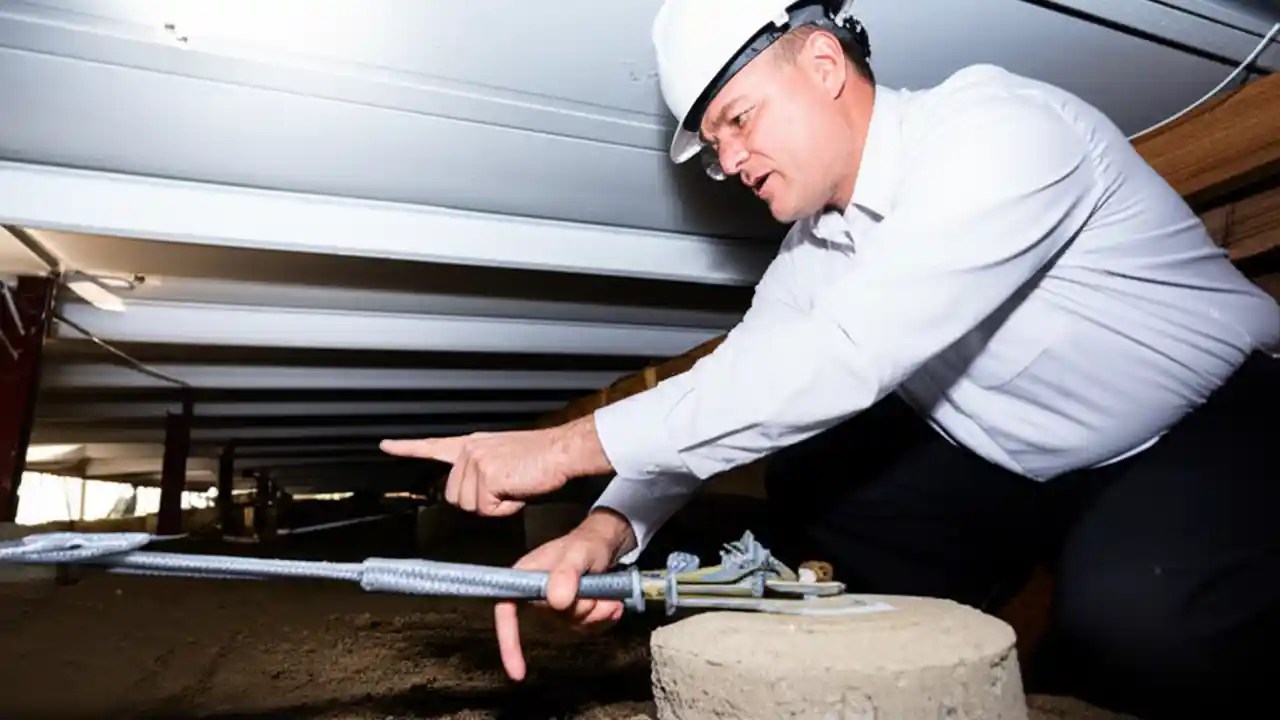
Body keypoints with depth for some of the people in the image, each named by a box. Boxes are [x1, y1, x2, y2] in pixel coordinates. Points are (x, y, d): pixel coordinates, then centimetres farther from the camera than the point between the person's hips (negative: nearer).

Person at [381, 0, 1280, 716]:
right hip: (1036, 467, 6)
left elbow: (845, 355, -39)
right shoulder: (814, 250, -5)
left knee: (1127, 620, -33)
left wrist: (576, 443, -39)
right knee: (809, 479, -9)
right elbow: (731, 394, -9)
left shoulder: (997, 126, -27)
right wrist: (609, 528, -27)